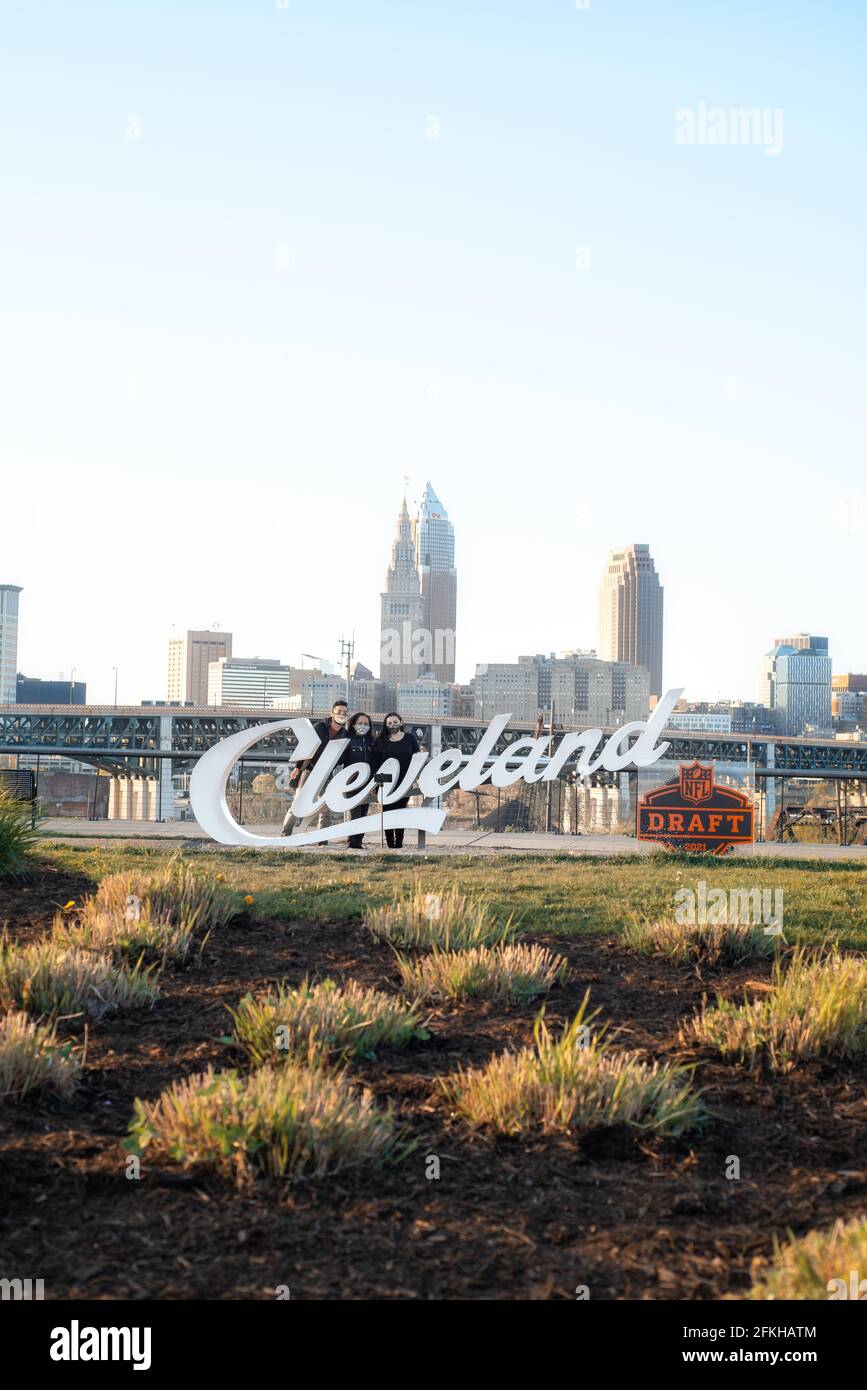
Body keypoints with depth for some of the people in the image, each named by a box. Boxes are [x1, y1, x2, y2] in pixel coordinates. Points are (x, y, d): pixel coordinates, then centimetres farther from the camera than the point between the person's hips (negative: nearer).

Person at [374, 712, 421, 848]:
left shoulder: (410, 738, 7)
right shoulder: (381, 740, 7)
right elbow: (376, 762, 5)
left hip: (404, 782, 0)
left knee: (401, 811, 2)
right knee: (388, 811, 0)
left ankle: (399, 842, 7)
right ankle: (390, 843, 5)